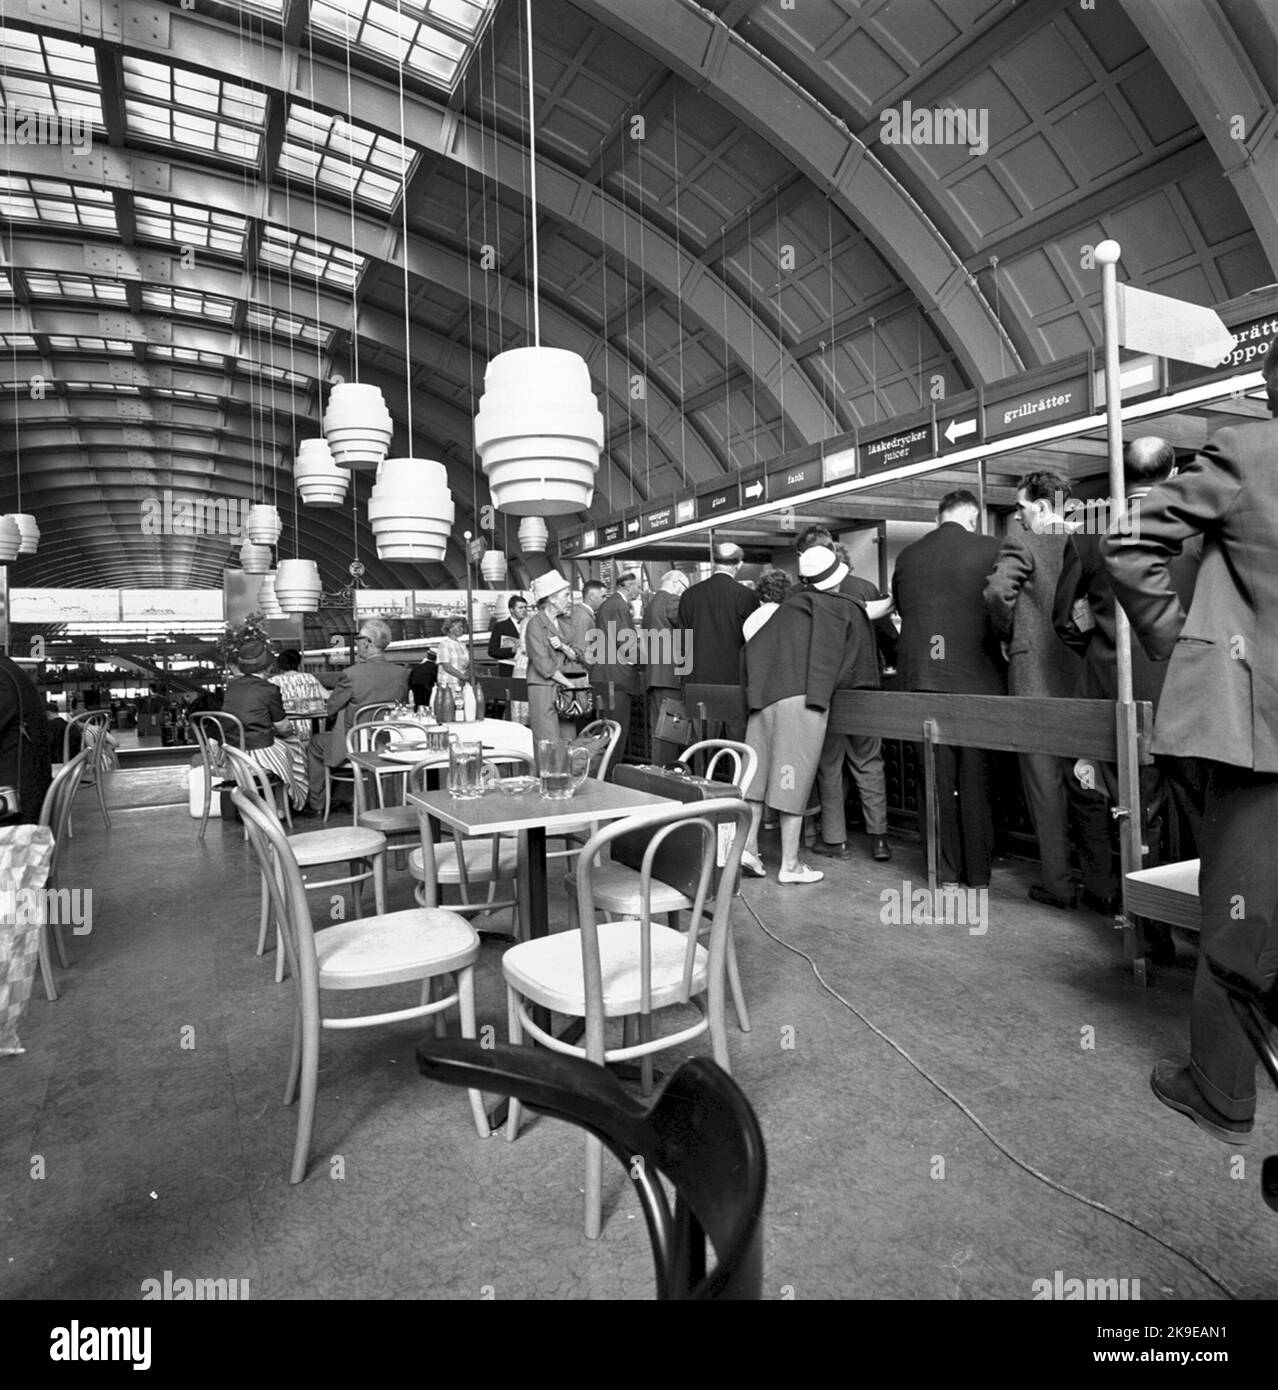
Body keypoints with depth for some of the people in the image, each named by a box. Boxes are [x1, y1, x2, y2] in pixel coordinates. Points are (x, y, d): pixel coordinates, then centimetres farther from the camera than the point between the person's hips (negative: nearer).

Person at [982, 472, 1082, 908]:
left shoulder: (1021, 543, -7)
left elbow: (997, 592, -21)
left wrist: (1006, 635, -5)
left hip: (1035, 672, -5)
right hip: (1083, 672, 6)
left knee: (1044, 778, 2)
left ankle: (1058, 883, 7)